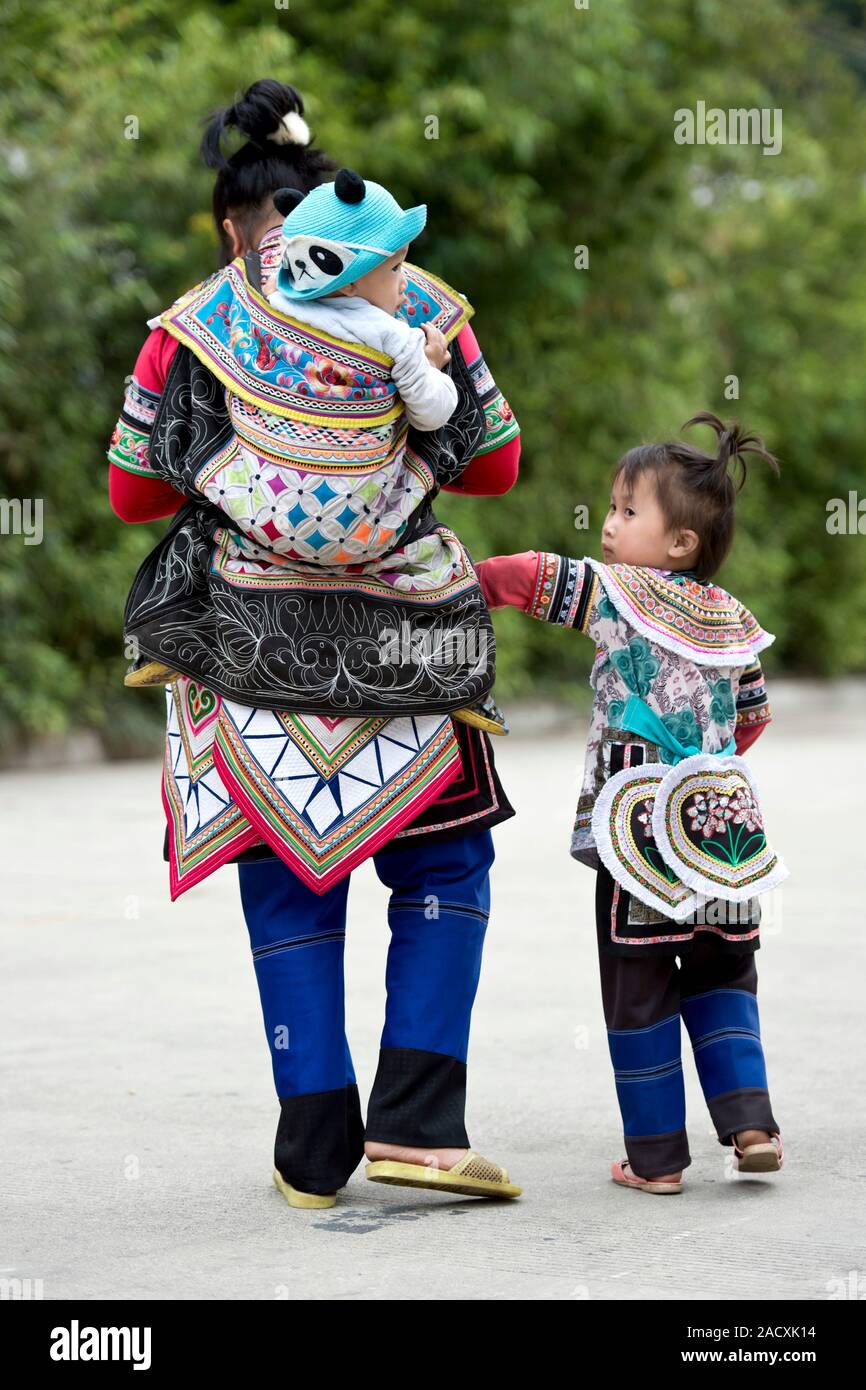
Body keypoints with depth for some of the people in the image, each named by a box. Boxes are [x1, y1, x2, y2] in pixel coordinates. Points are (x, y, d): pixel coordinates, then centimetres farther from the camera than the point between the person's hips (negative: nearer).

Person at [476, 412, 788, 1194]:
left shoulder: (620, 594, -7)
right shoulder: (733, 620, 9)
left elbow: (538, 577, -11)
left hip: (641, 829, -5)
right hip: (722, 824, 5)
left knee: (638, 989, 5)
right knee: (720, 978, 20)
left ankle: (657, 1156, 8)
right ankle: (749, 1121, 6)